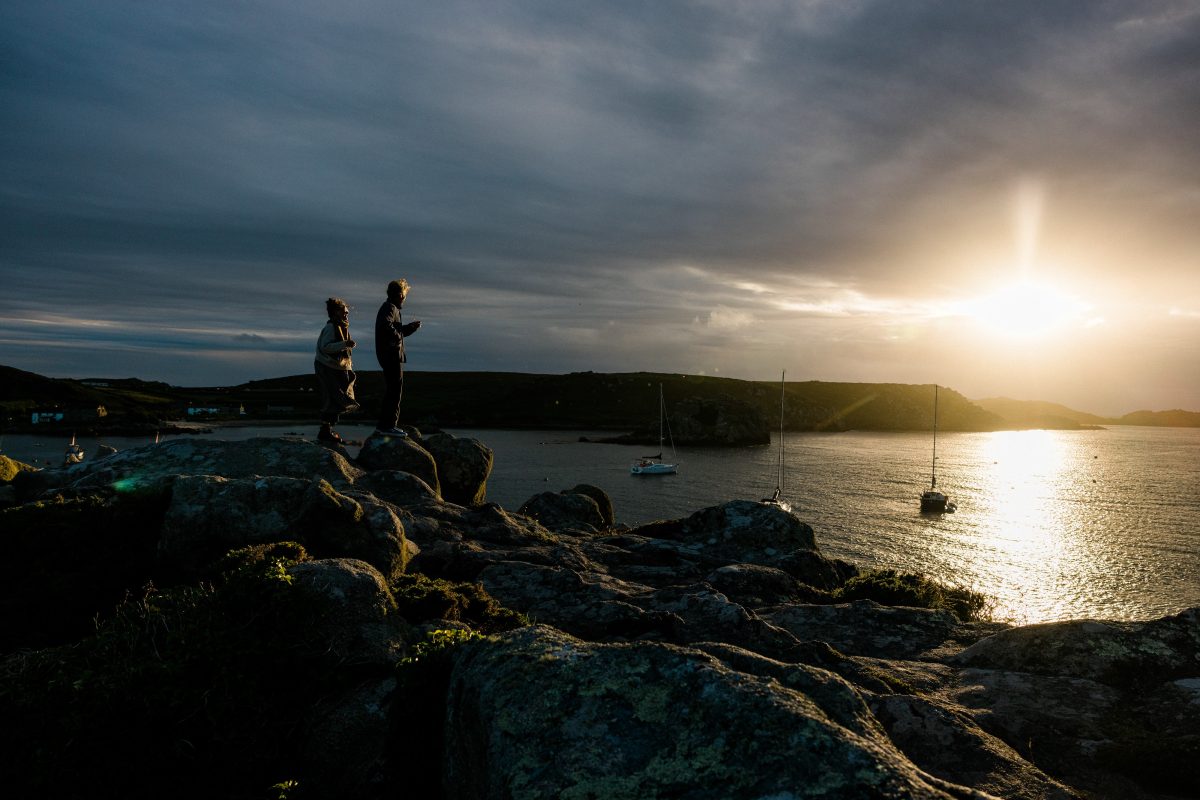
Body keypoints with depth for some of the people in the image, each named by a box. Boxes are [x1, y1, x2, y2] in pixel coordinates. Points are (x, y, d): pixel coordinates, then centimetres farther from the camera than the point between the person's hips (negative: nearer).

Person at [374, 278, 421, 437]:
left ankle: (383, 425, 20)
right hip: (392, 355, -10)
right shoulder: (390, 308, -11)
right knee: (395, 391, -7)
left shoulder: (390, 308, 21)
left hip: (389, 356, 10)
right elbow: (386, 325, -31)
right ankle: (388, 425, -6)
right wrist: (398, 337, -18)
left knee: (391, 391, 15)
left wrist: (411, 327, 16)